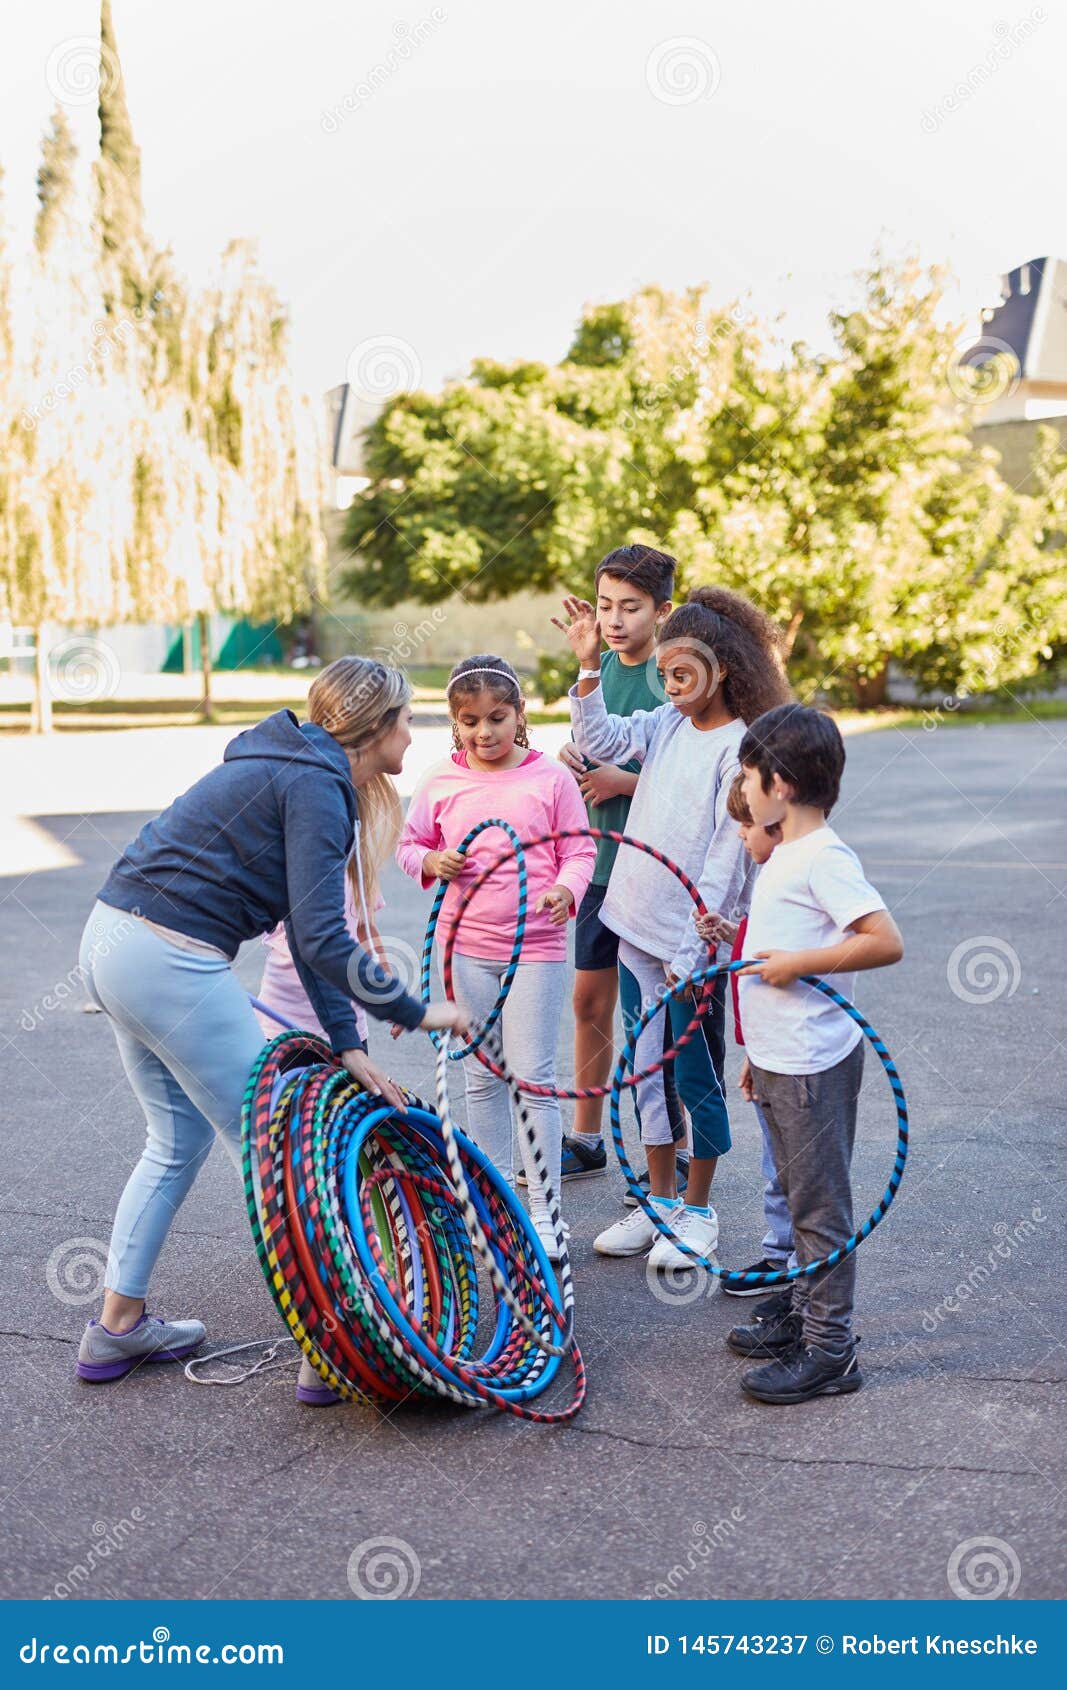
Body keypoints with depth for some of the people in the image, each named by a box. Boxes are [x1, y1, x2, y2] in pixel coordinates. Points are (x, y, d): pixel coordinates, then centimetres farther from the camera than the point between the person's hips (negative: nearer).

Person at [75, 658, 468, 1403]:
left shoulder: (298, 772, 15)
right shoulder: (315, 787, -14)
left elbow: (310, 928, 13)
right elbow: (321, 940, -22)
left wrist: (348, 1045, 10)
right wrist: (416, 1012, -11)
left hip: (116, 939, 10)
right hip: (172, 961, -10)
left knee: (180, 1140, 22)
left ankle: (118, 1327, 31)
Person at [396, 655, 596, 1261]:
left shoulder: (551, 779, -4)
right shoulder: (440, 784, 2)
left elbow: (581, 851, -1)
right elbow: (409, 844, 12)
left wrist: (567, 889, -20)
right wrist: (431, 862, -10)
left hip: (536, 946, -3)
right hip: (466, 947, 3)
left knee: (534, 1077, -1)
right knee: (481, 1077, 13)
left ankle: (542, 1211, 10)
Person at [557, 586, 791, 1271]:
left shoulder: (740, 747, -14)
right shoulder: (669, 722, 6)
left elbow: (725, 857, -17)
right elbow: (600, 741, 5)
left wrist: (692, 952, -18)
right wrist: (589, 665, -6)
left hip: (692, 940, -7)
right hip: (638, 929, 7)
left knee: (695, 1076, 6)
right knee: (647, 1070, 15)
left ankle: (698, 1209, 22)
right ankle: (660, 1201, 29)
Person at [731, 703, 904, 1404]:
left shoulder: (823, 857, -18)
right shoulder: (787, 854, 13)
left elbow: (887, 942, -26)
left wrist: (797, 963, -23)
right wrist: (760, 1051, 22)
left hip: (813, 1066, -10)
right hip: (780, 1060, 10)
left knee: (820, 1204, -1)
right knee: (801, 1194, 20)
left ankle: (829, 1351, 8)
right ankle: (803, 1312, 34)